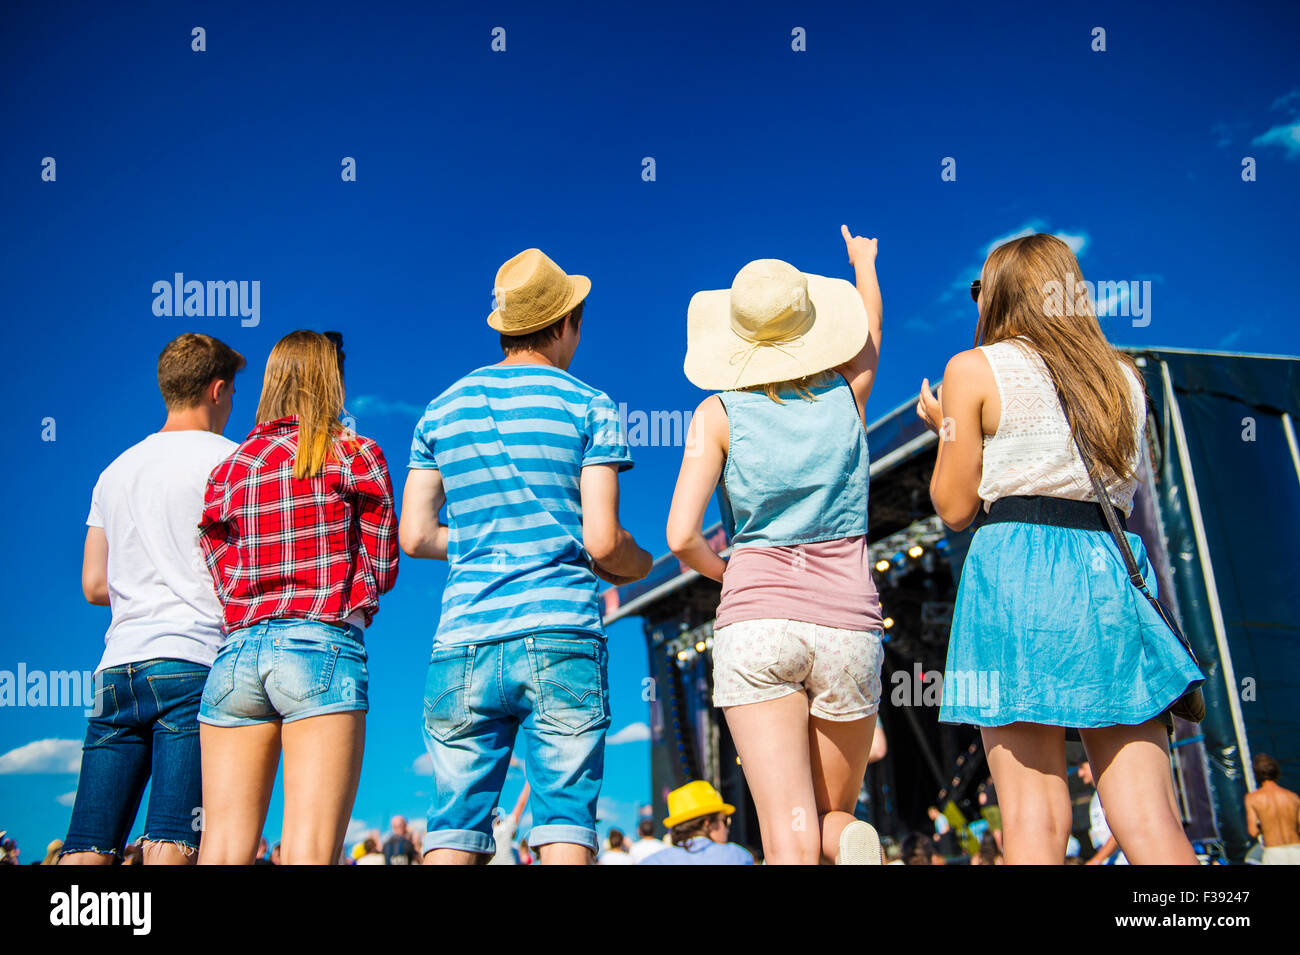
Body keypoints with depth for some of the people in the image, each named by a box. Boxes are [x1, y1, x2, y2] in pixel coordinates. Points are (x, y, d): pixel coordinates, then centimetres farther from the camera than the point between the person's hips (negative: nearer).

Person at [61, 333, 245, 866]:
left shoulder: (115, 470, 21)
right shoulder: (228, 460, 2)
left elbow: (94, 586, 20)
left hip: (117, 668, 6)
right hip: (192, 662, -5)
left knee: (86, 849, 3)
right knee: (171, 842, -10)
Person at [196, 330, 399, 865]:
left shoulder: (227, 469, 14)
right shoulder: (354, 456, 4)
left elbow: (223, 578, 11)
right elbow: (383, 569, 6)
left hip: (236, 654, 4)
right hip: (321, 646, -4)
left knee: (223, 845, 3)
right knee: (310, 846, -8)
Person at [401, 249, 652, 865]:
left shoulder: (442, 410, 13)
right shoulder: (588, 407, 3)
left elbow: (415, 535, 9)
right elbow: (602, 541, -5)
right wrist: (638, 566, 16)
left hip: (464, 637, 3)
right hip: (562, 638, -3)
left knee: (453, 827, 6)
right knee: (565, 821, 0)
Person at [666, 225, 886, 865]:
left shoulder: (720, 413, -1)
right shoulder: (847, 393, 6)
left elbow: (681, 536, -8)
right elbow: (869, 324, 29)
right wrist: (864, 264, 49)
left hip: (755, 626, -2)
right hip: (848, 627, 2)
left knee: (791, 841, -6)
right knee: (834, 818, 18)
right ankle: (850, 845, -18)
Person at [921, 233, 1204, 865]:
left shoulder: (975, 370, 5)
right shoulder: (1124, 377, 19)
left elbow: (954, 508, 4)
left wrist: (943, 429, 21)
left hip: (1017, 572, -4)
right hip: (1114, 575, 5)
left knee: (1034, 820, -5)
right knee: (1149, 823, 1)